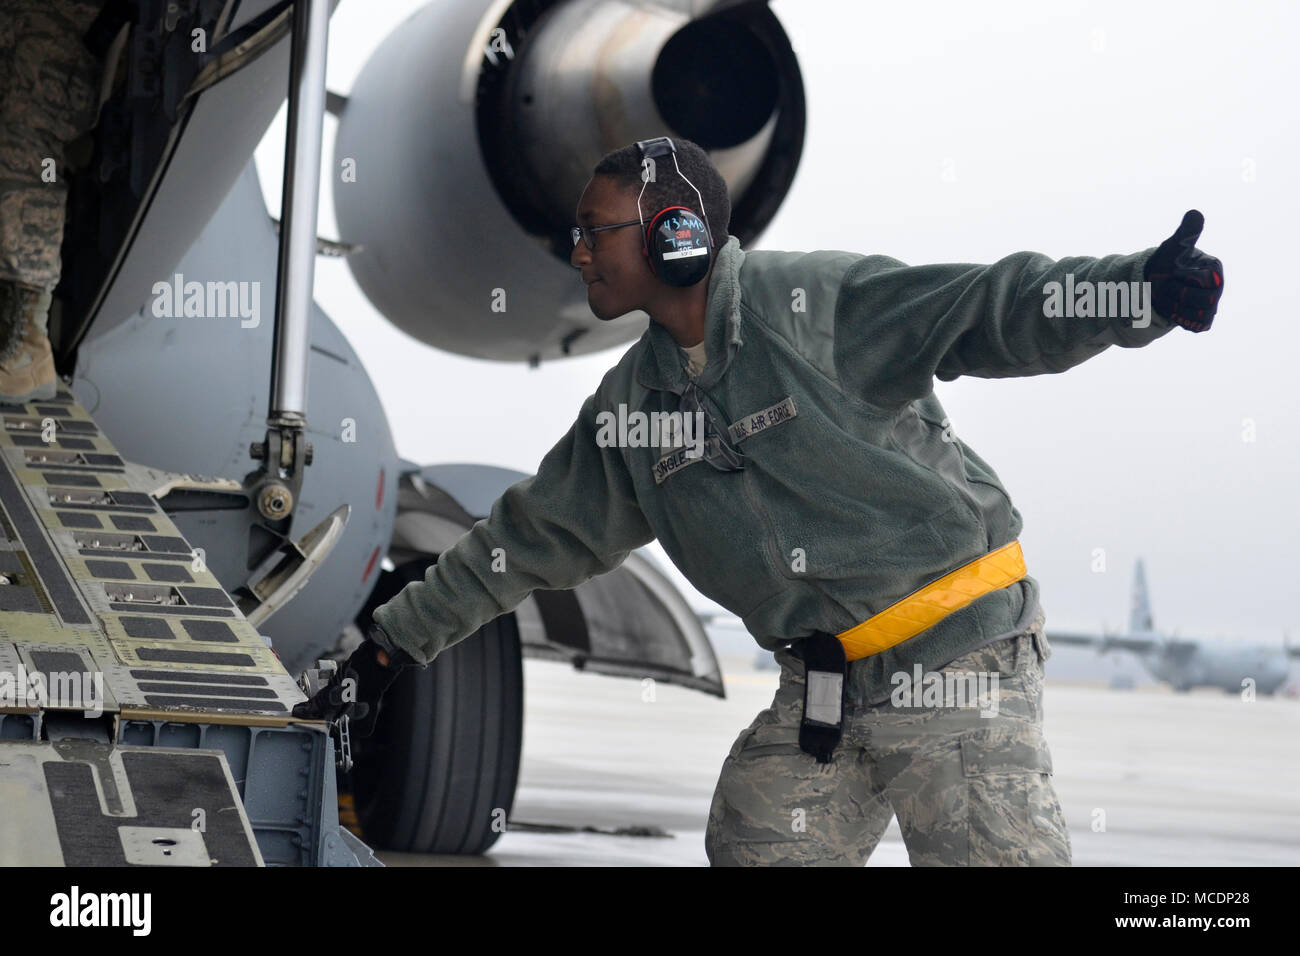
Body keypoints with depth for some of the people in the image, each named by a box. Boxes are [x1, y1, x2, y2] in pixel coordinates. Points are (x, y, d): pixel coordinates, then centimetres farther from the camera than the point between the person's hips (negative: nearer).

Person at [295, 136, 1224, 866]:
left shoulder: (812, 304, -11)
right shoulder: (632, 401, 10)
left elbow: (992, 308, -19)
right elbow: (533, 534, 19)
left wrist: (1143, 288, -37)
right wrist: (395, 642, 22)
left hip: (955, 659, -7)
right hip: (821, 687, 7)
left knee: (994, 853, -12)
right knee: (755, 846, 4)